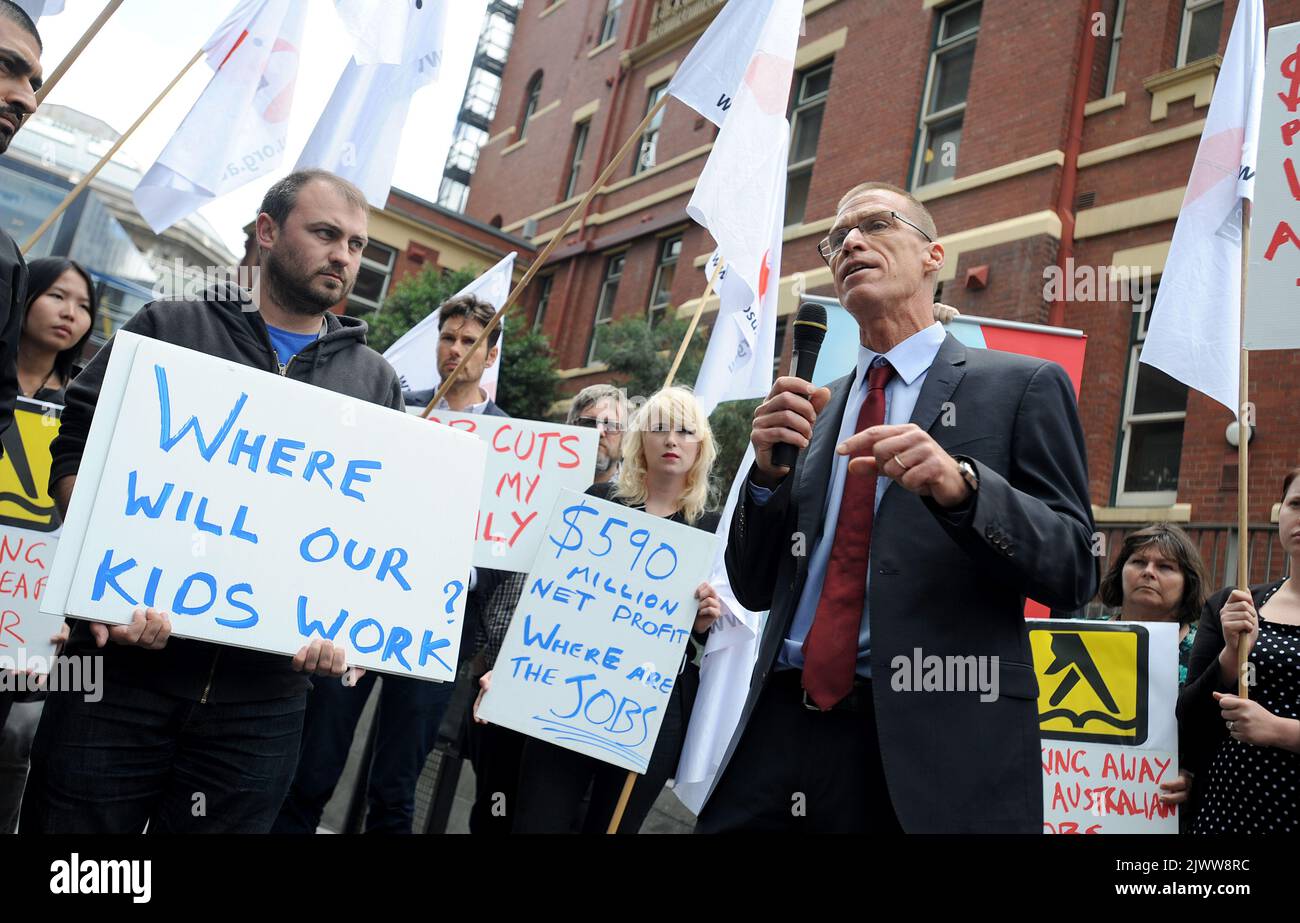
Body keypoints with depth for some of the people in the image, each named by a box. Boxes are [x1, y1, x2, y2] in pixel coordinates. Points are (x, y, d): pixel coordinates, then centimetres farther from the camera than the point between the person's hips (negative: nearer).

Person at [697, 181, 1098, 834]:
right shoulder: (814, 407, 13)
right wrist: (769, 469, -5)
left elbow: (1073, 571, -5)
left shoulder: (1023, 385, 2)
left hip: (939, 748, -3)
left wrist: (960, 484, -22)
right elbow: (755, 588, 11)